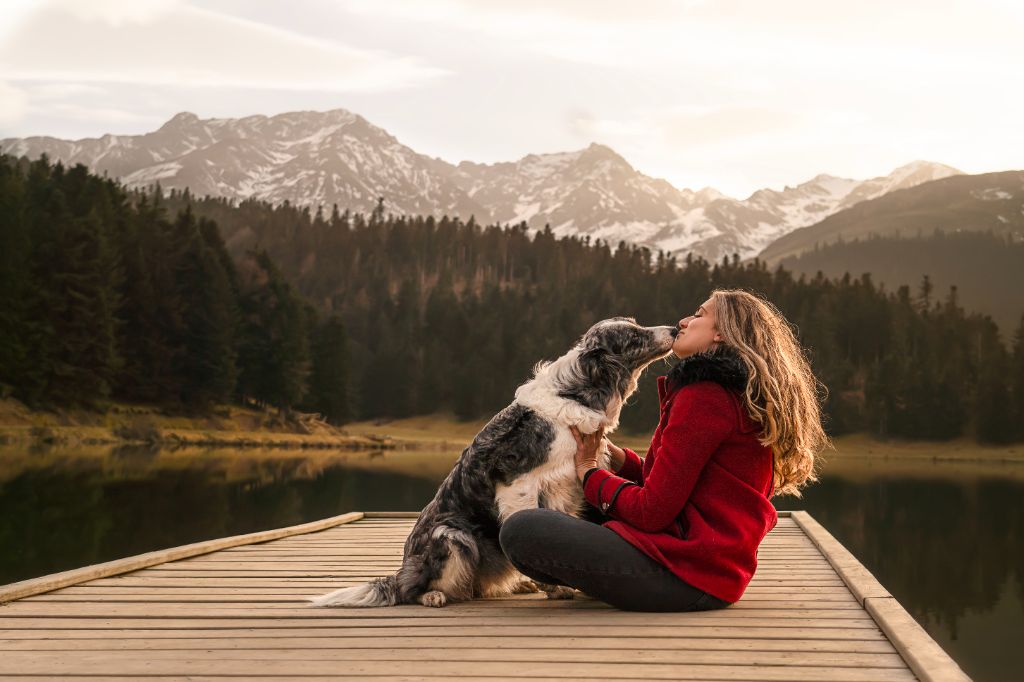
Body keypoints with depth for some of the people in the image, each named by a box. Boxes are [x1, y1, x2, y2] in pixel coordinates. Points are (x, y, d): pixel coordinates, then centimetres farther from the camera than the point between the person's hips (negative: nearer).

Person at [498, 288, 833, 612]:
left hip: (689, 574, -11)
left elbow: (652, 511, -17)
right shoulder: (738, 396, 16)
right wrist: (614, 455, 7)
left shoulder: (705, 397, -16)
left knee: (519, 531, -18)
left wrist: (589, 472, 0)